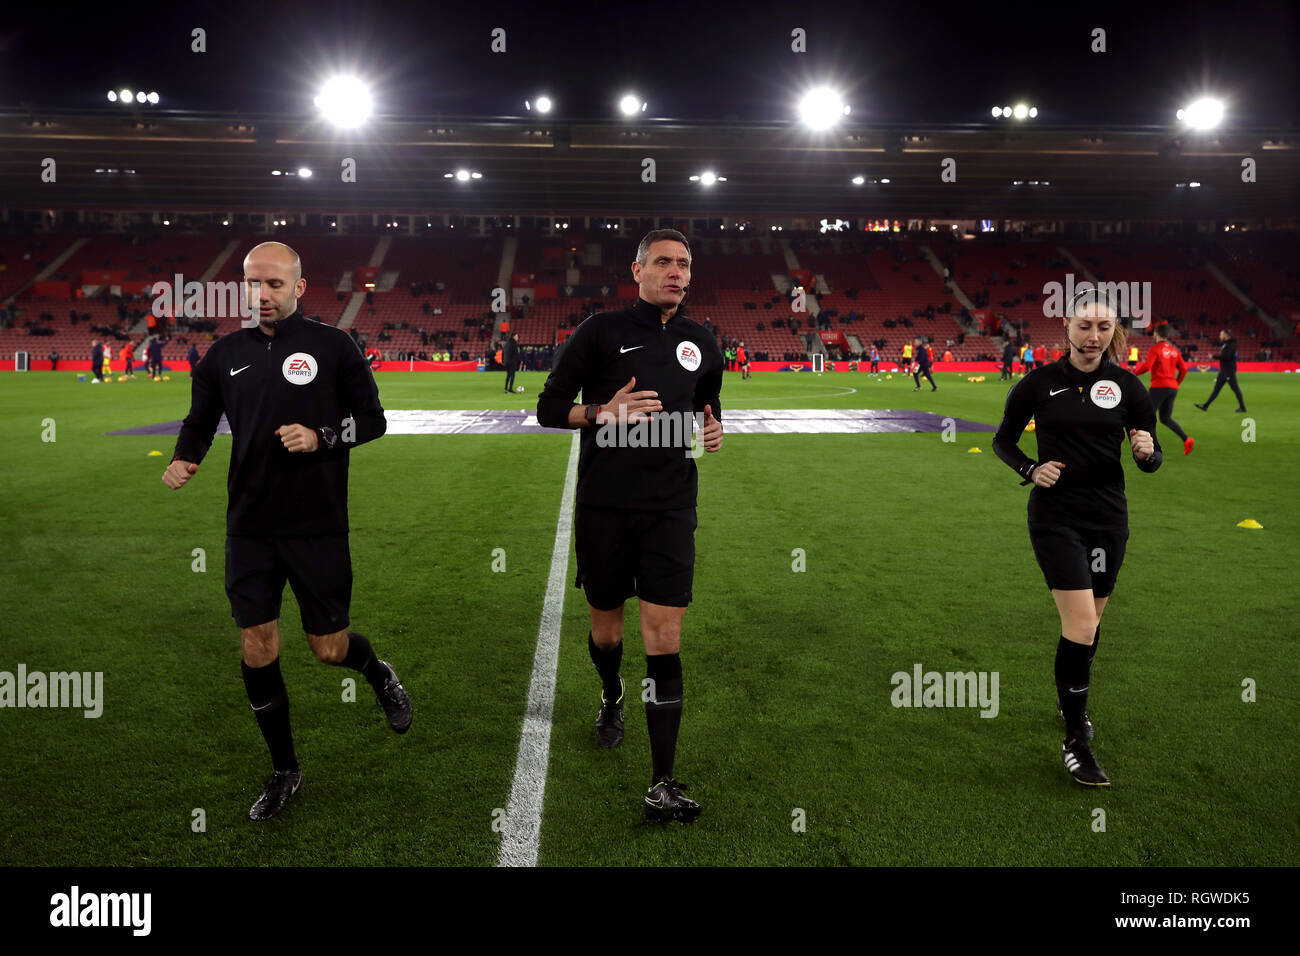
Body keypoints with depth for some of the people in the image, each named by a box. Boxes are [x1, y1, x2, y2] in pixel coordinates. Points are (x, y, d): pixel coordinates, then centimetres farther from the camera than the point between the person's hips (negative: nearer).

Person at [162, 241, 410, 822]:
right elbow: (201, 419, 17)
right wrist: (182, 459, -3)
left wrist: (321, 437, -16)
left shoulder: (332, 346, -4)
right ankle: (285, 772, 24)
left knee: (329, 649, 3)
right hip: (249, 529, 3)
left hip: (318, 527, -3)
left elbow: (372, 419, 0)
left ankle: (379, 674, 41)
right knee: (257, 652, 5)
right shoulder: (226, 354, 6)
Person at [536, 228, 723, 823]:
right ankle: (611, 697, 48)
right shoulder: (601, 332, 0)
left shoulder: (701, 344, 11)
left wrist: (714, 431, 2)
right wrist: (604, 412, -16)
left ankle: (662, 784, -3)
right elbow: (549, 408, 1)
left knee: (664, 640, -7)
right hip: (604, 506, -1)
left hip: (670, 508, 1)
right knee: (605, 627, 13)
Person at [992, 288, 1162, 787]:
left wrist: (1147, 451, -18)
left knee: (1089, 622, 15)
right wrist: (1031, 469, -12)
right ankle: (1075, 741, 1)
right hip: (1055, 516, -3)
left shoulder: (1127, 385, 1)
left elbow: (1151, 460, 5)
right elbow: (1003, 440, 7)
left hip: (1108, 519, 3)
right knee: (1080, 627, -12)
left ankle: (1069, 698, 42)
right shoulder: (1039, 382, -3)